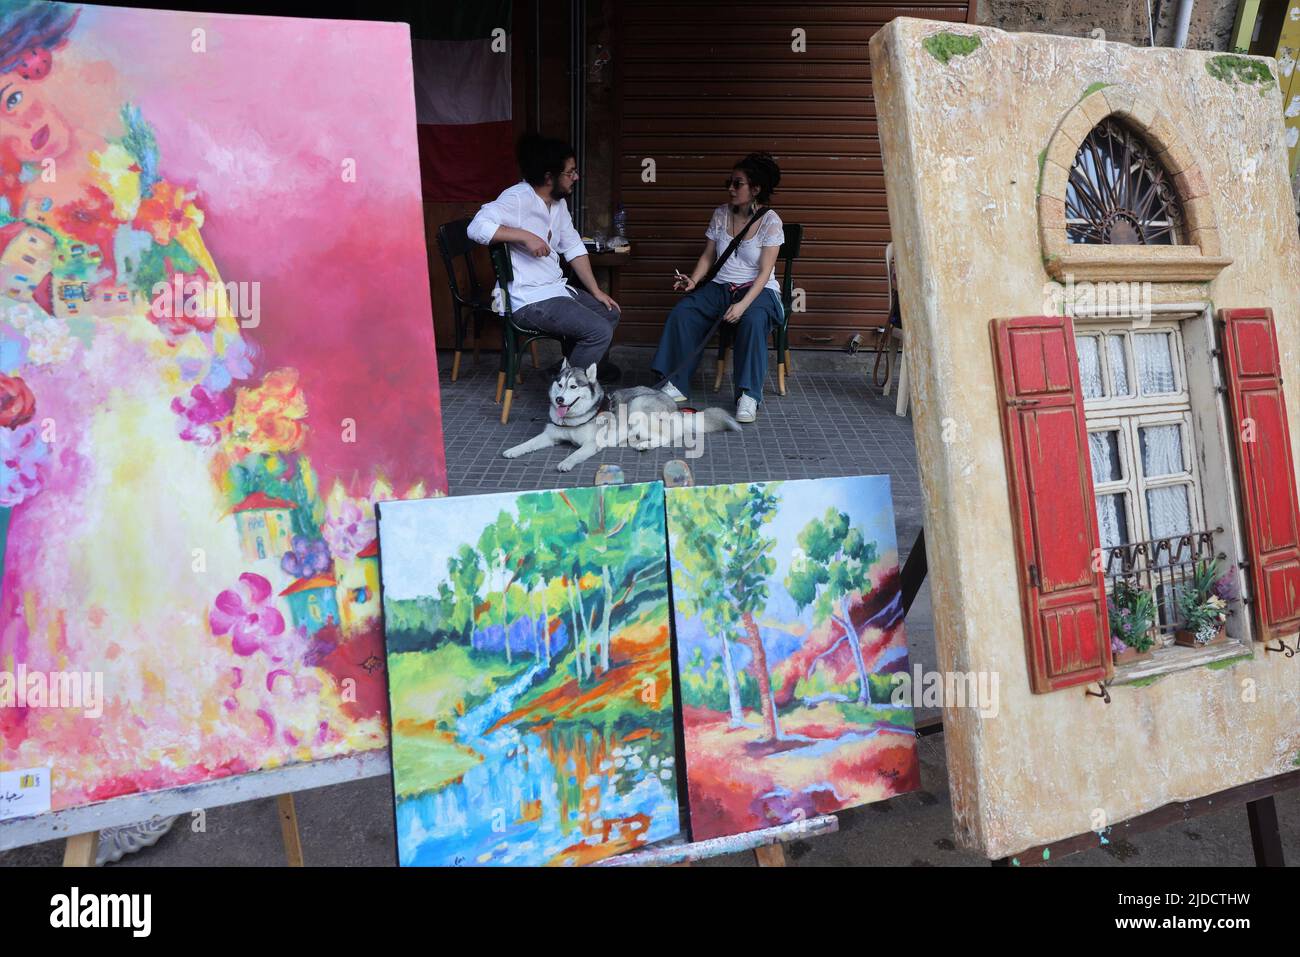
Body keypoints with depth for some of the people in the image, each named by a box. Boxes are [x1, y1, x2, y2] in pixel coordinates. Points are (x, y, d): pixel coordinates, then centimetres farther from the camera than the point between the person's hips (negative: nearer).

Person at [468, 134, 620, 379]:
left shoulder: (559, 203, 9)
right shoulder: (518, 198, -19)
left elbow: (573, 248, 14)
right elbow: (477, 227, -30)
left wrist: (596, 291, 9)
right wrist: (525, 236, -31)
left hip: (556, 289, 10)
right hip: (529, 301, -10)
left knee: (610, 313, 15)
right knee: (600, 331, -17)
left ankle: (579, 366, 30)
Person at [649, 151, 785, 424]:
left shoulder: (770, 222, -9)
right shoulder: (721, 214, 5)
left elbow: (764, 271, -14)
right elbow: (708, 256, 9)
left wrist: (743, 304, -28)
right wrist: (693, 280, -12)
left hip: (758, 289, -4)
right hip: (720, 286, 4)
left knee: (753, 320, -38)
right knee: (681, 312, -22)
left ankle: (748, 395, -31)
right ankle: (675, 384, -17)